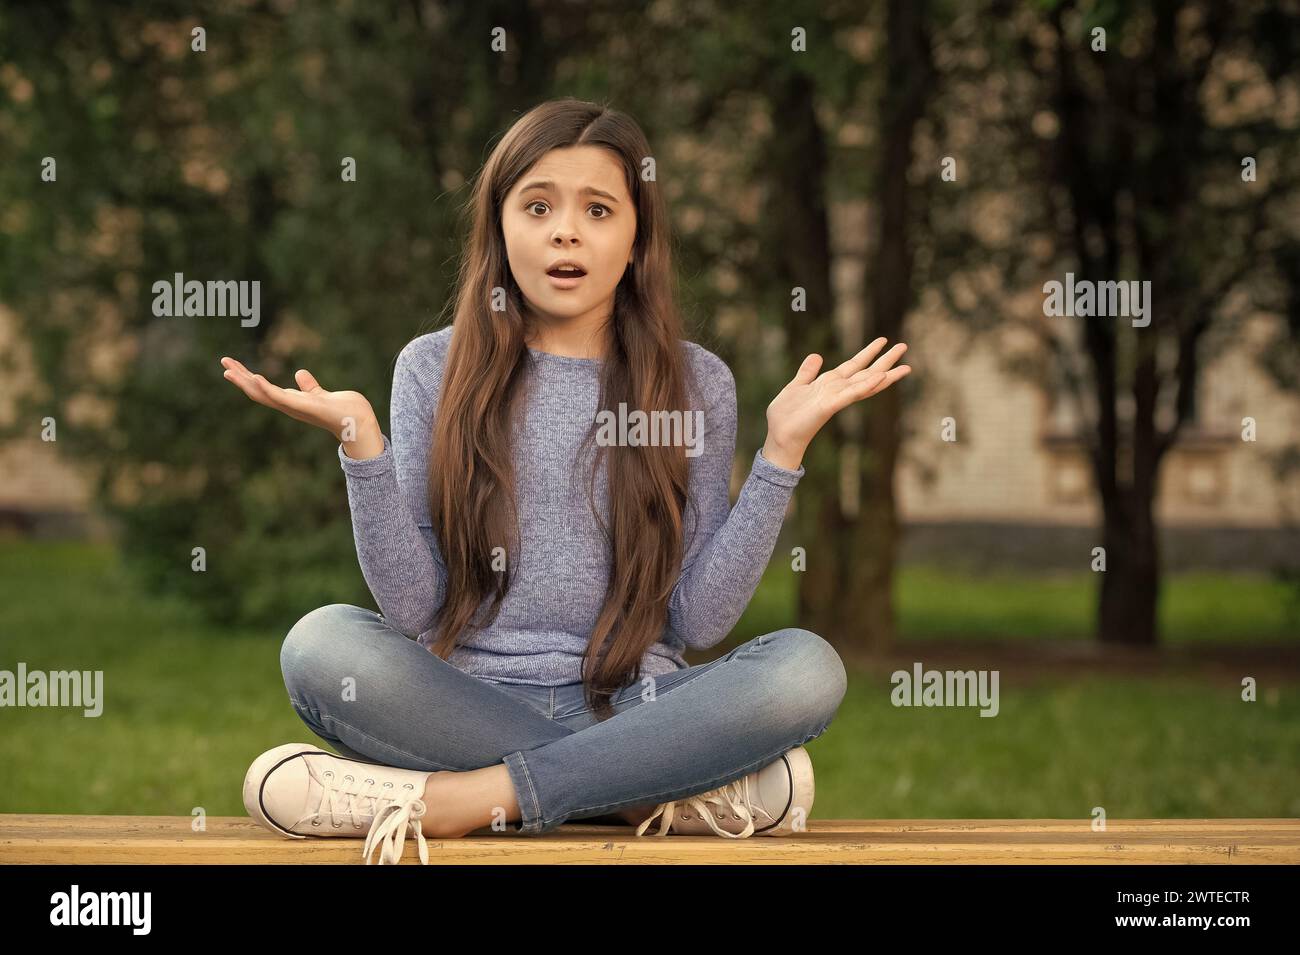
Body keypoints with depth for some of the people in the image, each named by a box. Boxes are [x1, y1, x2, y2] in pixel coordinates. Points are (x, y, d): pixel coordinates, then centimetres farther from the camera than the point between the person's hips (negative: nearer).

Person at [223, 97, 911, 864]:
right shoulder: (435, 369, 6)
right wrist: (362, 443, -11)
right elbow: (412, 609, -2)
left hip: (631, 705, 0)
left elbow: (701, 621, -1)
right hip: (466, 703, 0)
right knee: (322, 645, -30)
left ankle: (457, 797, -26)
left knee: (808, 667, -28)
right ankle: (675, 791, -25)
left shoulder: (695, 382, 7)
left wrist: (783, 449, -6)